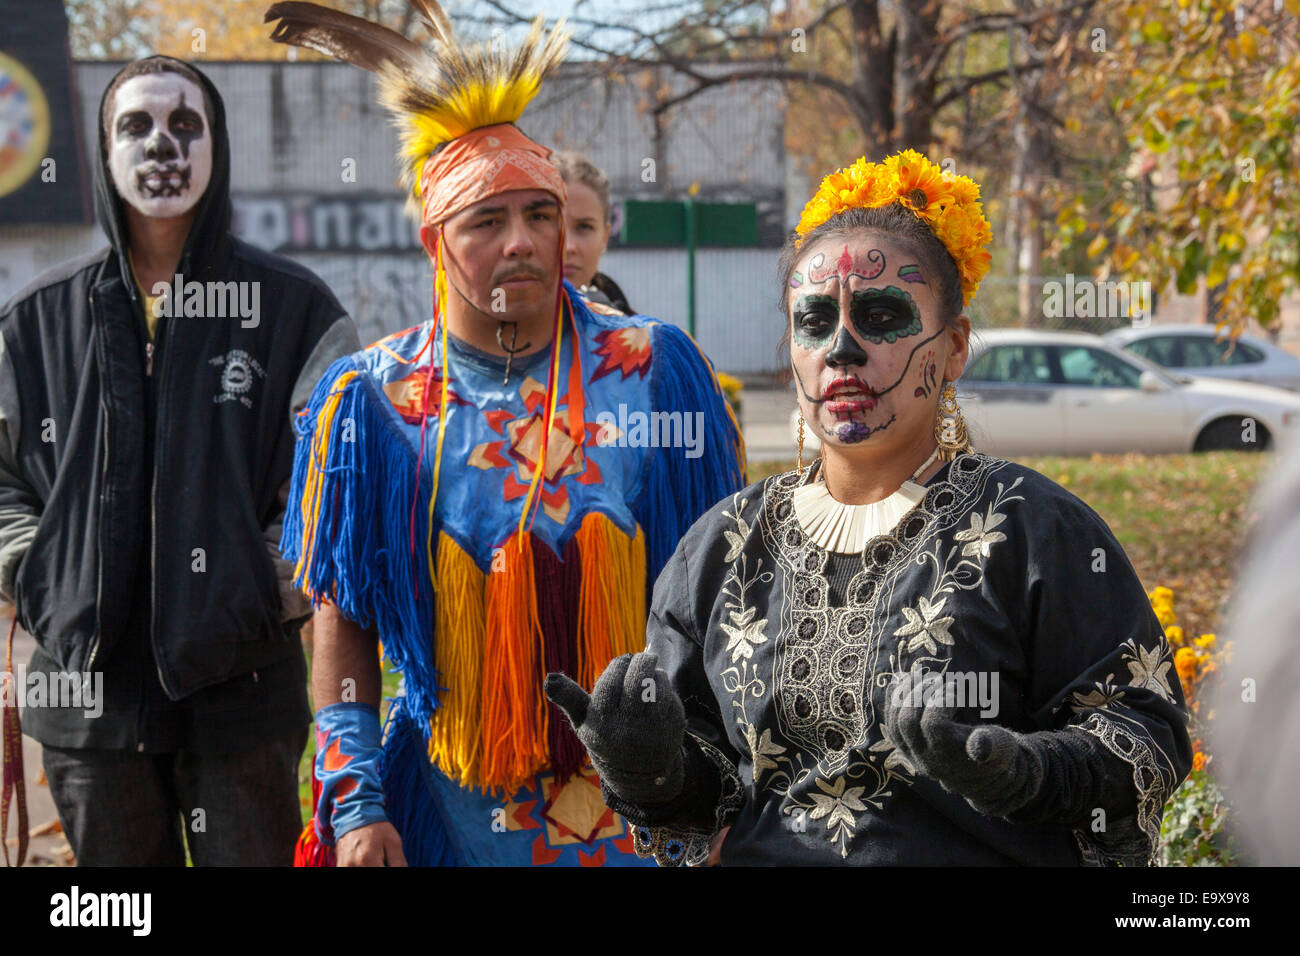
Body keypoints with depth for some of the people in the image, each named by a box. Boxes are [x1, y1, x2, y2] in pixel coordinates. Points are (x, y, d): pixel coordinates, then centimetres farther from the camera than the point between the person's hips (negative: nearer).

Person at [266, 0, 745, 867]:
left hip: (638, 802, 0)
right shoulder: (373, 401, -2)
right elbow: (342, 619, 1)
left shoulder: (655, 372, -2)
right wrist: (355, 804, -6)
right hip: (453, 813, 0)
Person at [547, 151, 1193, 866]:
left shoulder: (1034, 530, -5)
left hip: (982, 858, -2)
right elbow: (702, 794, 10)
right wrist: (648, 772, -11)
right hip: (767, 855, 2)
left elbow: (1148, 733, -8)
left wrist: (1015, 772, -24)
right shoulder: (726, 547, 7)